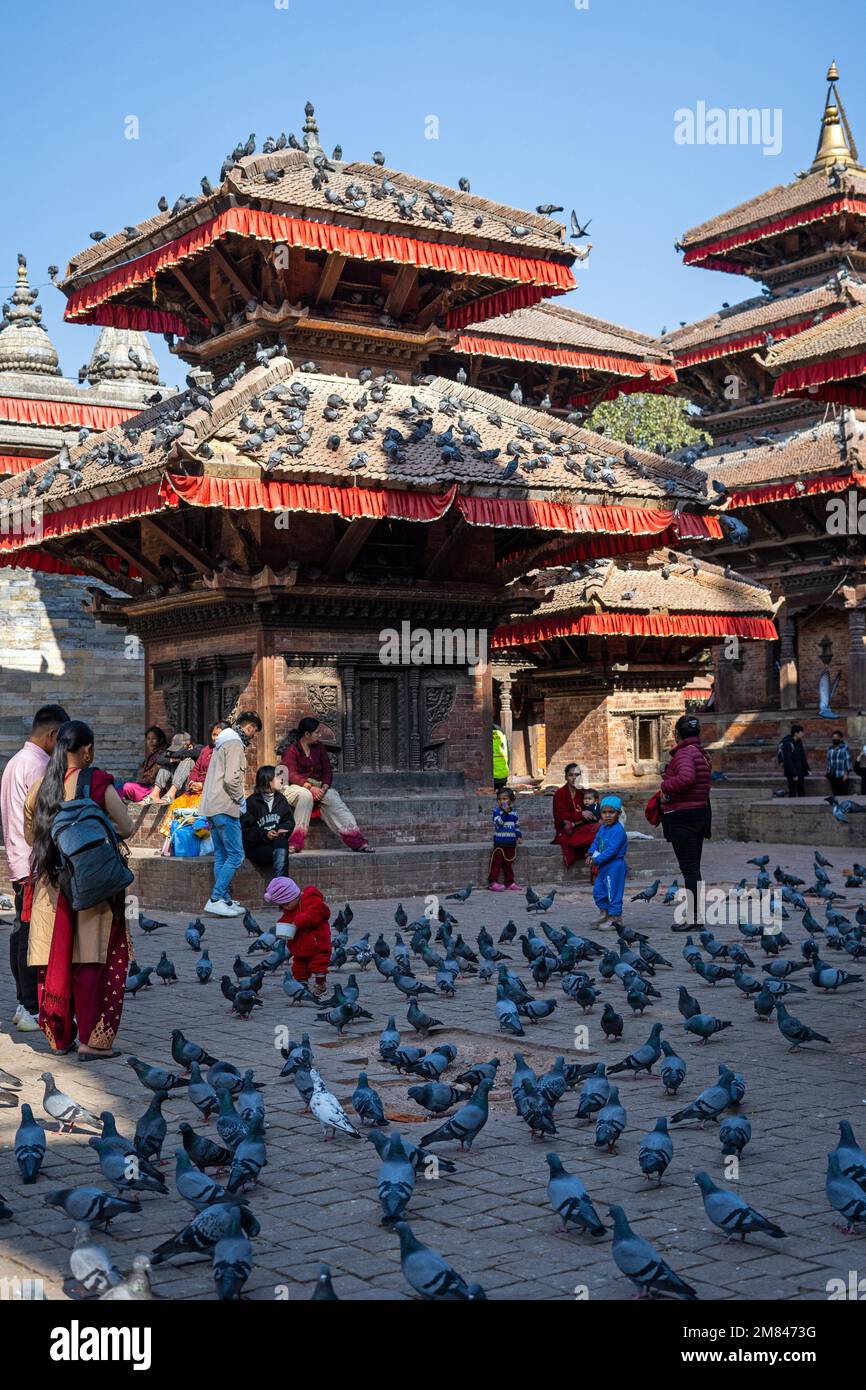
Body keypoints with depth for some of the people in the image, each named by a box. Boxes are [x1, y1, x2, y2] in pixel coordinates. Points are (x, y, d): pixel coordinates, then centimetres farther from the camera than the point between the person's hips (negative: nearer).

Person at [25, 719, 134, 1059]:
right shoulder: (97, 782, -10)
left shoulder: (40, 786, 4)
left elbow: (30, 835, 12)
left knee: (56, 959, 12)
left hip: (51, 882, 4)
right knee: (91, 960, 1)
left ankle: (61, 1036, 19)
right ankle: (92, 1040, 0)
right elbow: (125, 827, -11)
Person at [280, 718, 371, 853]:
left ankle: (357, 841, -31)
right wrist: (310, 787, -31)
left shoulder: (319, 748, 11)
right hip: (295, 787, -5)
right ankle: (294, 843, -39)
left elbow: (327, 770, 7)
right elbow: (291, 775, -17)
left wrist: (325, 786, -15)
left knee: (333, 798, -25)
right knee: (305, 795, -39)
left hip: (318, 787, 5)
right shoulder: (291, 750, -7)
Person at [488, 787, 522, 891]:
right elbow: (499, 822, -22)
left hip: (511, 843, 5)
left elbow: (517, 825, 17)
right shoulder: (497, 811, -6)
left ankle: (510, 882, 19)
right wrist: (505, 812, -26)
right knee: (496, 862, -3)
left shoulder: (513, 812, 9)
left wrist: (519, 835, 7)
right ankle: (492, 882, 1)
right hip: (499, 842, -4)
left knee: (509, 863, 12)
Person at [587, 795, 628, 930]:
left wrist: (596, 860, -18)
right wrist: (590, 854, -1)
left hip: (615, 865, -9)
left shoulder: (618, 830, -19)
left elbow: (611, 850, -23)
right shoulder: (602, 828, 10)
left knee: (613, 892, -3)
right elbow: (596, 841, 17)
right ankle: (604, 913, 29)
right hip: (603, 865, 9)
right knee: (598, 890, 15)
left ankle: (615, 918, 4)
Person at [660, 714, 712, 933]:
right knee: (694, 867, 15)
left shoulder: (684, 753, -16)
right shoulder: (703, 754, 14)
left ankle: (691, 918, -4)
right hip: (701, 811, 9)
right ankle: (697, 915, 20)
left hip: (682, 816, -9)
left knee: (689, 868, -6)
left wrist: (666, 786, -19)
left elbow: (686, 777, -35)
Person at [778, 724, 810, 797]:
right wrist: (794, 774, -22)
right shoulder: (787, 744, -17)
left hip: (800, 772, 8)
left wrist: (806, 770, 8)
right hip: (792, 773, -8)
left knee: (802, 793, 12)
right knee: (792, 793, -4)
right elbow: (788, 761, -20)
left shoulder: (799, 743, 9)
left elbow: (803, 758, 16)